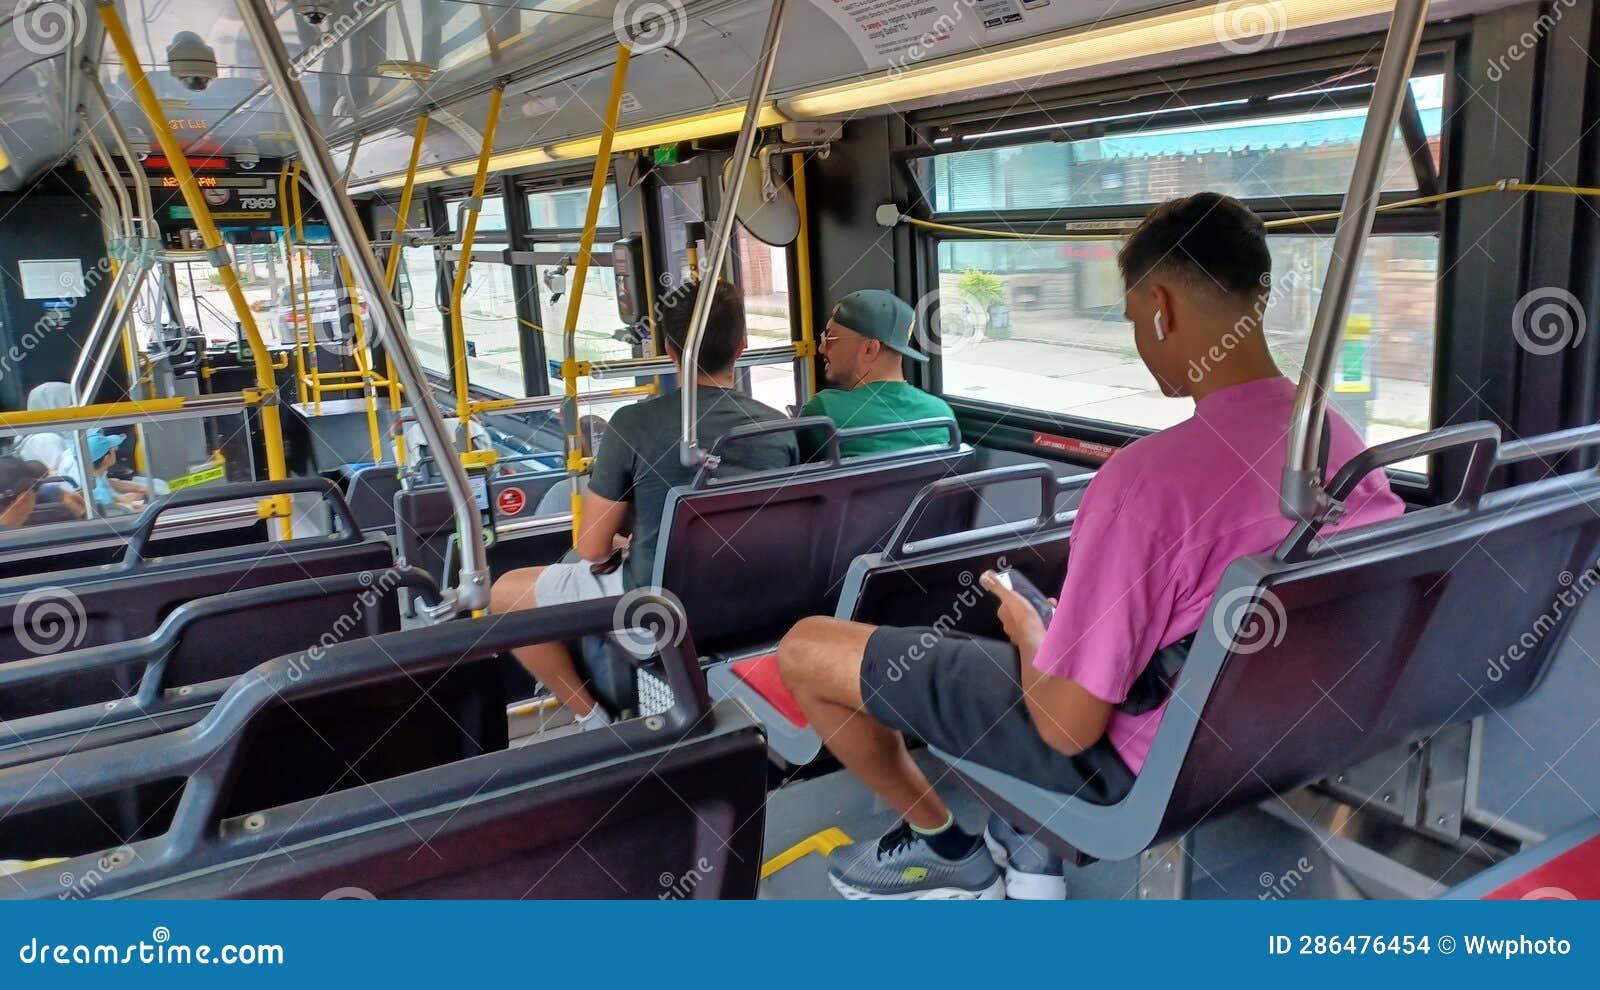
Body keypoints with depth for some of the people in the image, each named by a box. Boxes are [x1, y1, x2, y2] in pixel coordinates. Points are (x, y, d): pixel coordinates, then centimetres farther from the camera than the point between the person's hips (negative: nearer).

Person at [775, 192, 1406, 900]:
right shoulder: (1341, 438, -9)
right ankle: (1031, 841, 29)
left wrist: (1028, 630, -5)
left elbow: (1069, 724, -27)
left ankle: (945, 846, 23)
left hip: (1121, 755, -8)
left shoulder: (1150, 478, -34)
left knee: (805, 650, 1)